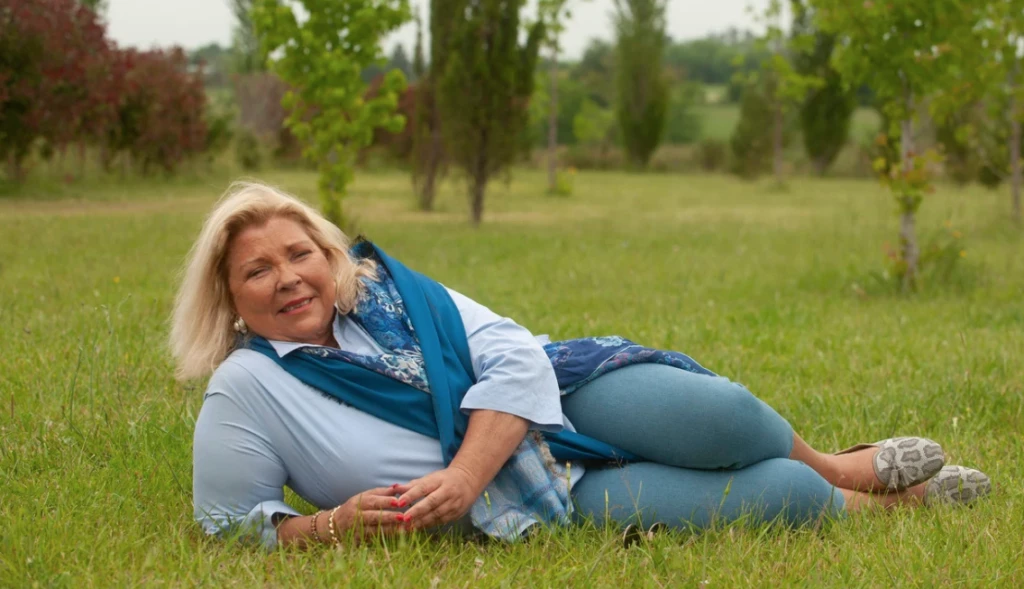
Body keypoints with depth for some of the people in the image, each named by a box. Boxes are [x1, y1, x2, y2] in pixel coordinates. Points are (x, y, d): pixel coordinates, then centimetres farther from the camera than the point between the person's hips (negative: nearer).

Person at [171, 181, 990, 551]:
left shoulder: (385, 289, 0)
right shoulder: (246, 388, -6)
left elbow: (514, 358, -7)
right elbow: (232, 523, -3)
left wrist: (463, 477, -21)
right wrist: (332, 525, -22)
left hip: (564, 395, 3)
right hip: (542, 501, -3)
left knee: (718, 418, -22)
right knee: (771, 496, -16)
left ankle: (836, 466, 12)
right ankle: (870, 505, 15)